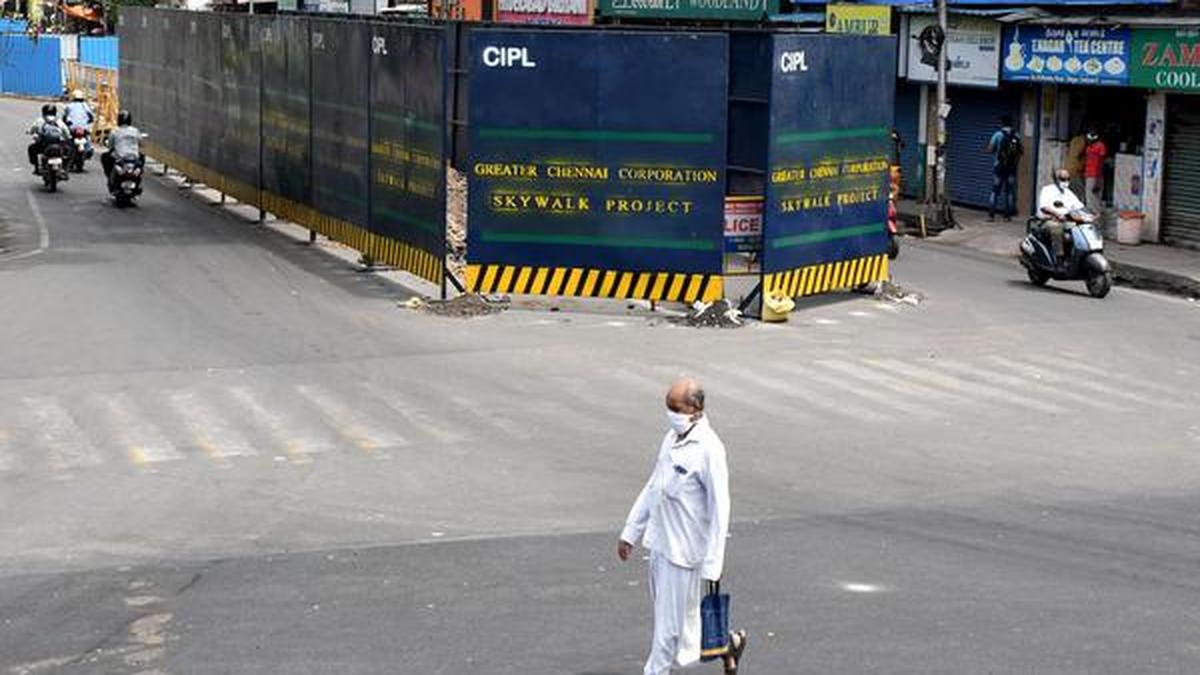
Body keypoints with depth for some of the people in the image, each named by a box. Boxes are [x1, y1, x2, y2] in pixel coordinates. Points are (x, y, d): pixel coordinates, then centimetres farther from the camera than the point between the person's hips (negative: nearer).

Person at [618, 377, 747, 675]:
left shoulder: (709, 449, -18)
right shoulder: (672, 438, 8)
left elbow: (719, 509, -18)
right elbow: (653, 487, 18)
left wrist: (712, 564, -19)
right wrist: (631, 532, 19)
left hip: (684, 548, -9)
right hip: (659, 542, 9)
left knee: (670, 623, 1)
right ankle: (728, 643, 33)